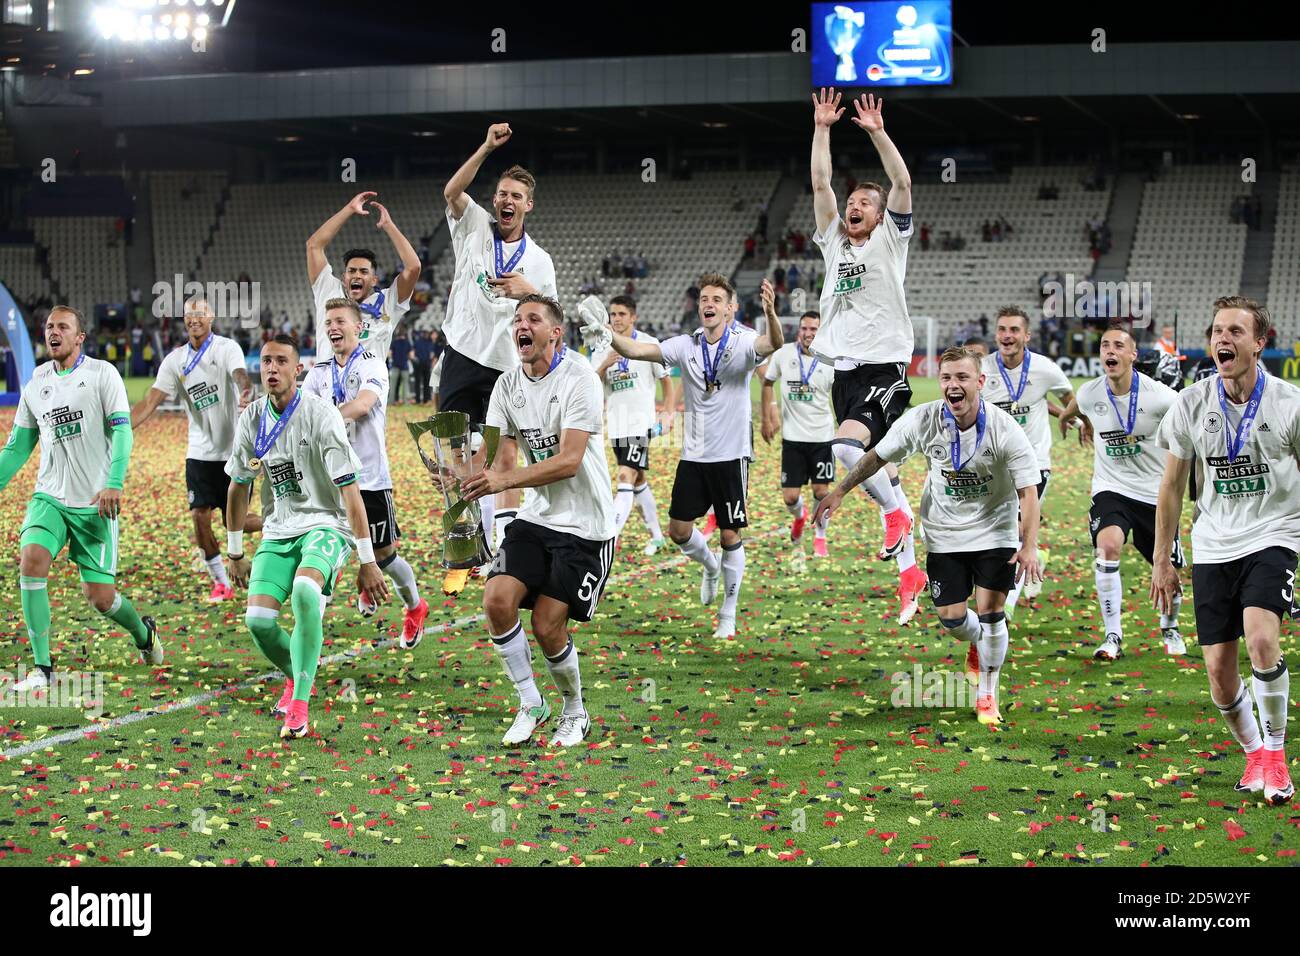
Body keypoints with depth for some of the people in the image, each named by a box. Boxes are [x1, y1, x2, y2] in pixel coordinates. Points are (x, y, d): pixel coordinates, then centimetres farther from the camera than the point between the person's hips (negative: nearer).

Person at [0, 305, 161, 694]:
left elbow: (121, 430, -10)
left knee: (100, 596, -3)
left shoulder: (101, 374, -3)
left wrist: (114, 483, -23)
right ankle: (42, 669, -15)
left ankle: (143, 632, 33)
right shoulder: (36, 384, 10)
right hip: (49, 497, 4)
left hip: (95, 503, -3)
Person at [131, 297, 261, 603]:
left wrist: (246, 392, -53)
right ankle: (220, 583, 8)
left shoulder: (227, 348, -8)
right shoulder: (176, 359, 4)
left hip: (234, 448, -4)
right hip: (200, 451, 4)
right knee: (200, 516, -6)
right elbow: (150, 401, 1)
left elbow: (240, 375, -28)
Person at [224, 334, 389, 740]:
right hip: (278, 531, 5)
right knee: (258, 620, -13)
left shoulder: (321, 415, -15)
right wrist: (235, 554, 19)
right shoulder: (251, 419, 2)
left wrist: (367, 561, -17)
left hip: (326, 525, -5)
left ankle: (299, 707, -27)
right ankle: (297, 676, 22)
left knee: (304, 592, -35)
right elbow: (238, 486, 16)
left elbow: (349, 490, -16)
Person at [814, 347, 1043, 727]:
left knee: (990, 611, -8)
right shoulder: (922, 420, -17)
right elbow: (877, 456, 0)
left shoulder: (1004, 429, -23)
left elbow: (1028, 490, -19)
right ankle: (977, 642, 40)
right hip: (944, 533, 2)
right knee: (951, 616, 1)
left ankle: (987, 695, 13)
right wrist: (839, 492, 1)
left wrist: (1029, 546, -29)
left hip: (994, 530, -2)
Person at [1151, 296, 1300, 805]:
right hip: (1213, 547, 3)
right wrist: (1162, 560, 8)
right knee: (1219, 669, -1)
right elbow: (1172, 485, 8)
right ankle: (1253, 754, 24)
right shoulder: (1191, 405, -2)